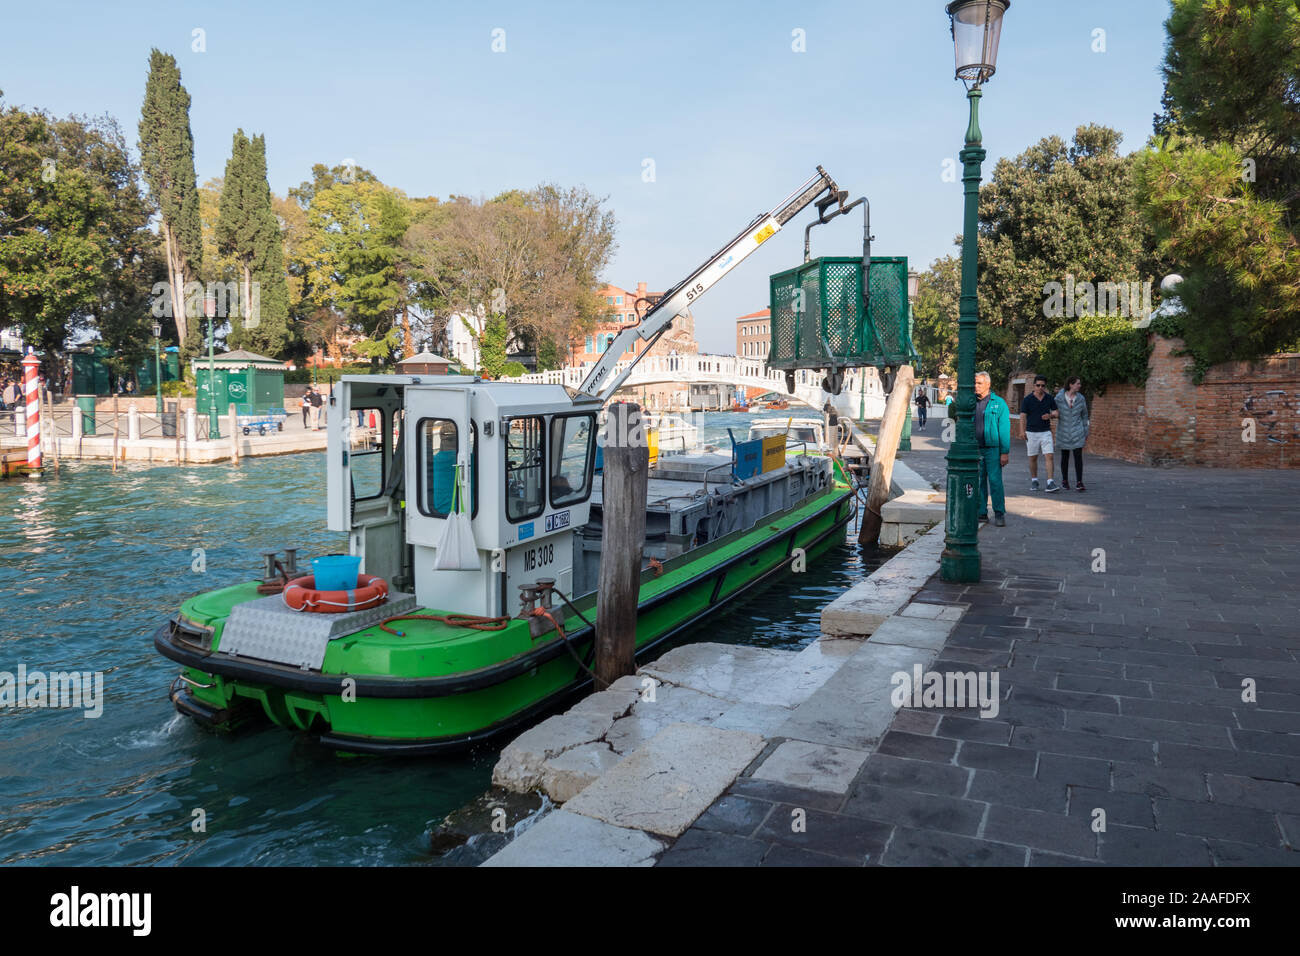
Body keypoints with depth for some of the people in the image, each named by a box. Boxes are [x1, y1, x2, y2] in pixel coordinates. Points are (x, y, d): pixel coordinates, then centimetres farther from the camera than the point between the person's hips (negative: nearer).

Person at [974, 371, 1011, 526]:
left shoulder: (998, 403, -1)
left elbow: (1005, 429, -4)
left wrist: (1005, 452, -9)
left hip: (992, 448, -4)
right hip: (974, 449, 4)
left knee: (995, 480, -6)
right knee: (978, 482, 7)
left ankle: (999, 513, 1)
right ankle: (981, 513, 14)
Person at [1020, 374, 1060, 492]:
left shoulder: (1049, 398, 4)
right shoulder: (1027, 399, -3)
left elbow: (1055, 412, 12)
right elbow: (1023, 416, -3)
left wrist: (1050, 415, -11)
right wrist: (1023, 432, -9)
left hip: (1046, 432, 1)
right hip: (1032, 433, -1)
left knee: (1049, 456, -9)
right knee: (1033, 458, 7)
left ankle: (1050, 483, -11)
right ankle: (1034, 481, 22)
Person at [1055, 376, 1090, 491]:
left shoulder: (1081, 398, -2)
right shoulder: (1059, 398, -9)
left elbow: (1084, 415, 8)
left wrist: (1086, 432, 9)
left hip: (1077, 432, 1)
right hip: (1063, 432, -1)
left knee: (1078, 456, -7)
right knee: (1065, 456, 9)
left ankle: (1079, 483, -7)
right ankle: (1064, 480, 25)